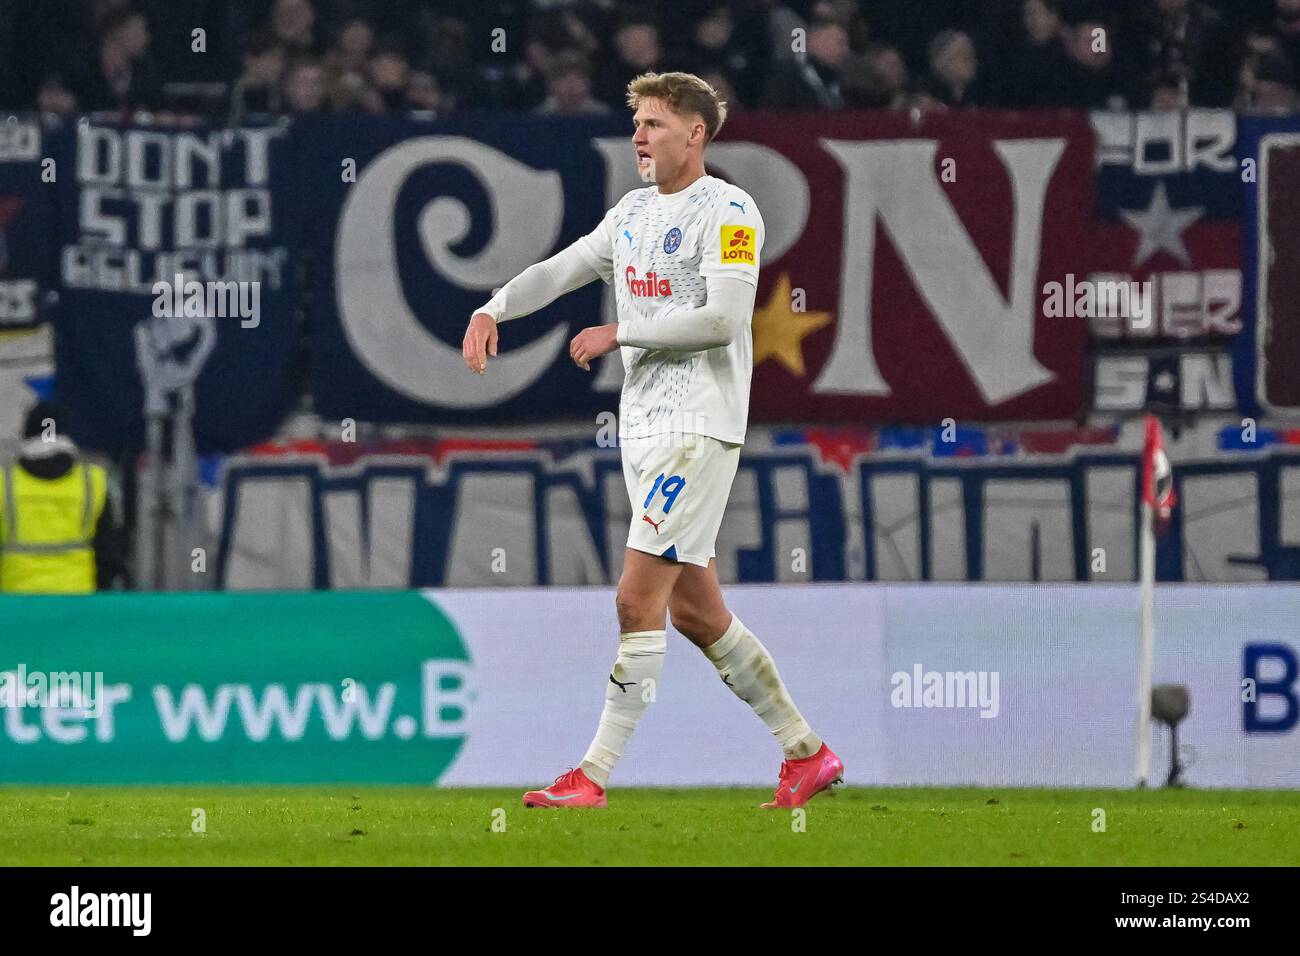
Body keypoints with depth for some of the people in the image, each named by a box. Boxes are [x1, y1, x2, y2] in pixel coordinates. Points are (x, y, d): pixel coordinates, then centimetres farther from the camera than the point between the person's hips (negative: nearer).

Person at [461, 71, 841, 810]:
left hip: (699, 429, -9)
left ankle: (594, 777, -10)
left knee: (639, 600, -12)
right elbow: (562, 270, 22)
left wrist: (620, 333, -14)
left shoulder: (729, 212, -10)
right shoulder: (635, 211, 16)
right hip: (643, 424, 9)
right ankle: (807, 753, 18)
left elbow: (722, 318, -21)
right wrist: (492, 310, 4)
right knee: (696, 610, 9)